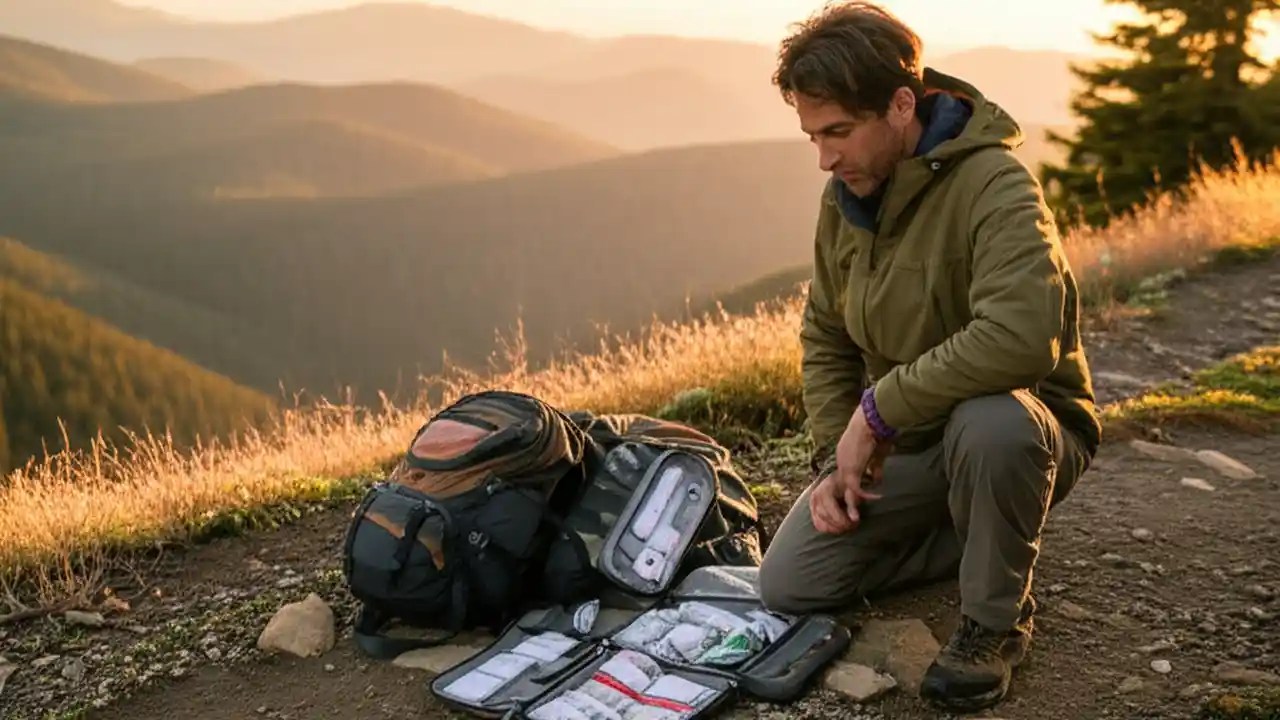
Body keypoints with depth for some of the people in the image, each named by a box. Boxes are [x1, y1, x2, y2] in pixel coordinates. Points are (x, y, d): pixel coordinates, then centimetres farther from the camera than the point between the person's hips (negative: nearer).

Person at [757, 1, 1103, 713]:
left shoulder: (994, 182, -24)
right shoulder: (845, 196, 0)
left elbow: (1023, 335, -40)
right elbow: (825, 338, 8)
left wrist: (879, 407, -30)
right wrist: (834, 459, -5)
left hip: (1019, 433, -6)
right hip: (902, 444, 7)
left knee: (991, 422, -42)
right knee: (788, 585, -2)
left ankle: (998, 620, -13)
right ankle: (988, 539, 14)